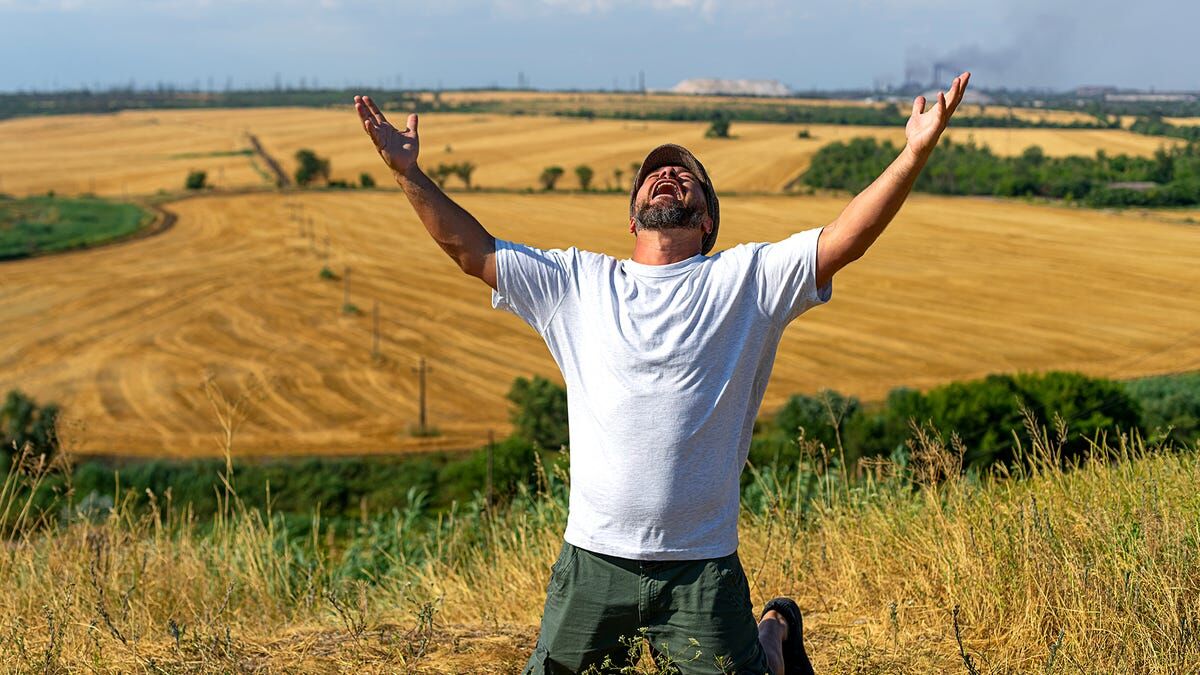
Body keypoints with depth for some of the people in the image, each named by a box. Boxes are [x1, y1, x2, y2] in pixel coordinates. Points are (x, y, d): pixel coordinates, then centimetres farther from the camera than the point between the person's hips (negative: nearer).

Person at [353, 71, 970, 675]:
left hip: (701, 567, -2)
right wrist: (408, 172, 2)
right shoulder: (577, 282, 10)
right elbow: (472, 250, 11)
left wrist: (914, 154, -18)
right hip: (592, 560, 2)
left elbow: (845, 239, -7)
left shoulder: (744, 279, 3)